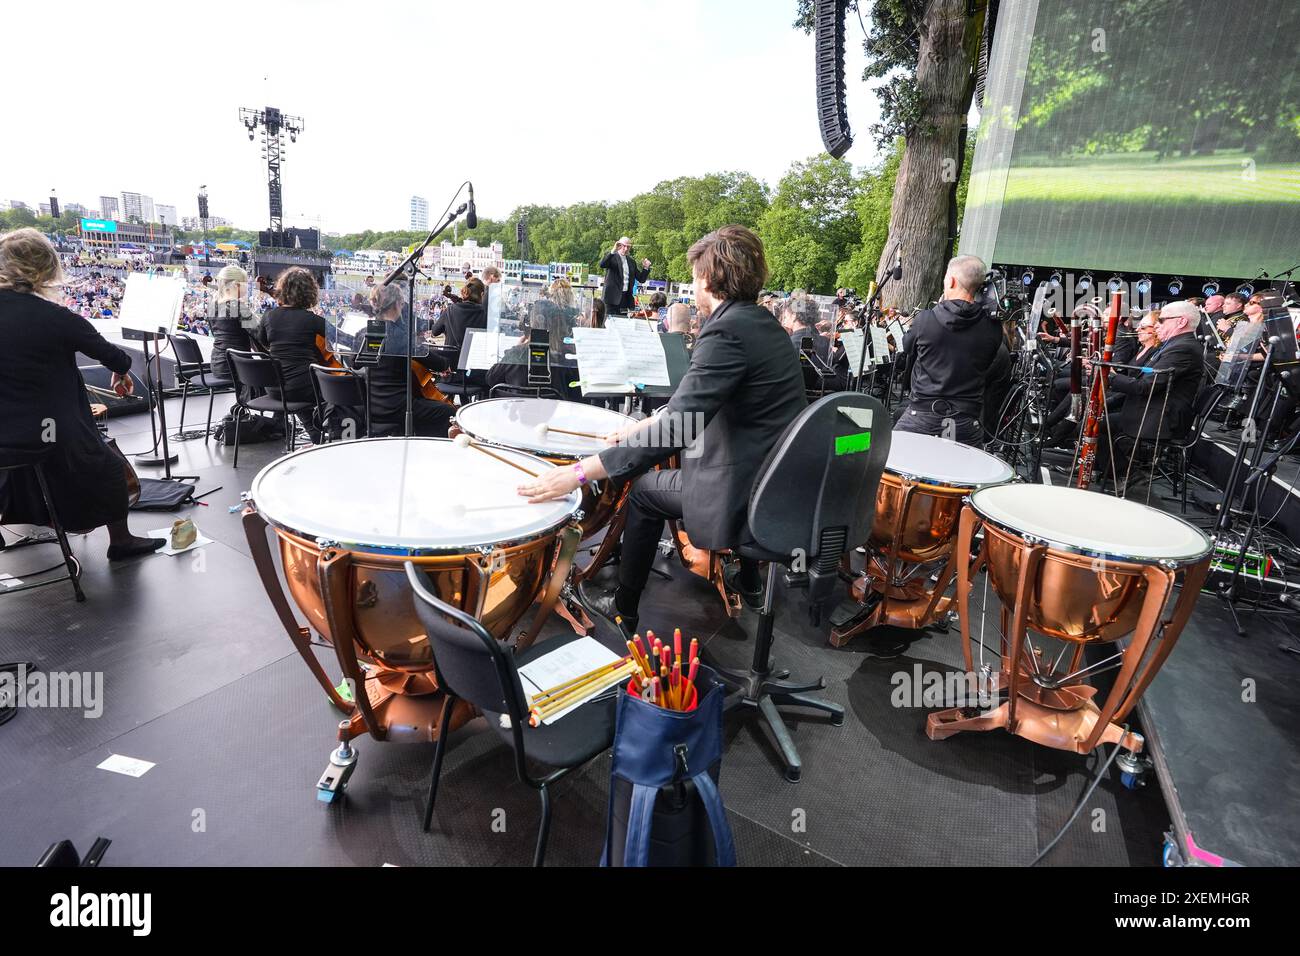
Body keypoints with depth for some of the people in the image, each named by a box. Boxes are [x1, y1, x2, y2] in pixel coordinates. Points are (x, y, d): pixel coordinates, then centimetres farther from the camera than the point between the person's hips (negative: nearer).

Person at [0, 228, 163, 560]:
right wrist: (122, 369, 18)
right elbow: (106, 352, -3)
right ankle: (121, 541, 25)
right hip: (50, 434, -5)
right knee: (110, 469, 16)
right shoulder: (55, 318, -18)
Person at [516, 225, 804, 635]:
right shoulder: (763, 322, 8)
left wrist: (578, 473, -27)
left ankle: (624, 610, 26)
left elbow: (677, 427, -27)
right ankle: (747, 579, 41)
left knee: (645, 489, 11)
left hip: (749, 496, -9)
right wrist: (644, 425, 17)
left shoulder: (726, 331, -21)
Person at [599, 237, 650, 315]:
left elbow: (641, 279, 18)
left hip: (626, 299, 5)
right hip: (612, 297, -5)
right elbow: (602, 265, -19)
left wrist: (645, 268, 1)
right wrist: (613, 251, -27)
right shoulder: (611, 256, 3)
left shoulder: (631, 261, 17)